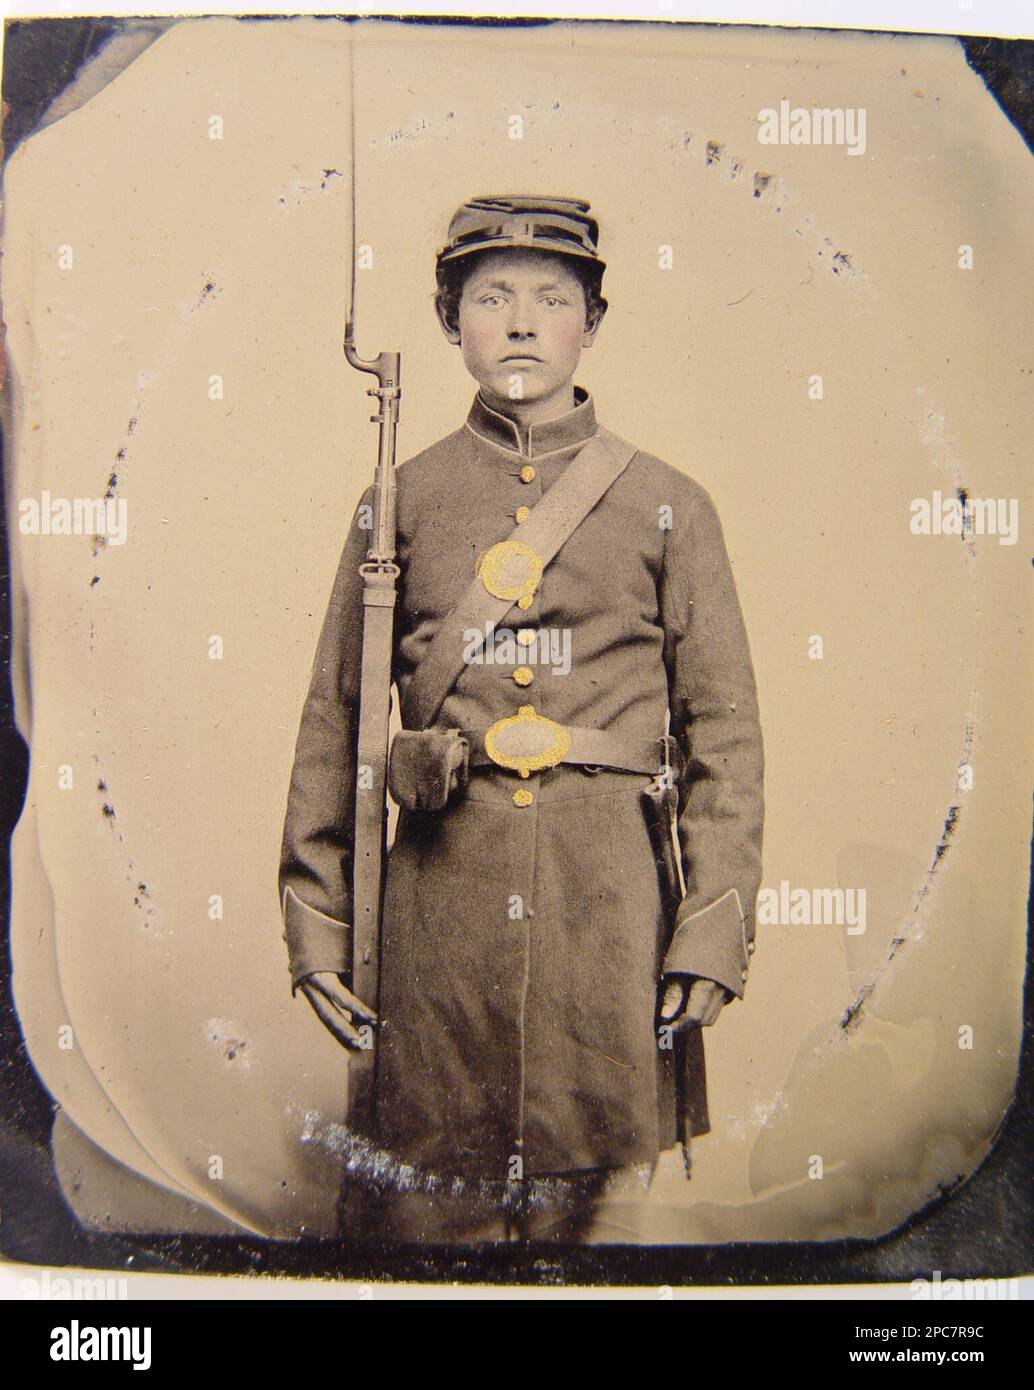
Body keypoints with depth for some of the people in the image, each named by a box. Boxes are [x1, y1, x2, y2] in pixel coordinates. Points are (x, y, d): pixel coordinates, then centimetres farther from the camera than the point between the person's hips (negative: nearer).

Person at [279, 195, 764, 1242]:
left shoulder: (668, 505, 4)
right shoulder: (401, 501, 6)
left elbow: (724, 724, 1)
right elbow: (333, 718, 6)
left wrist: (716, 921, -5)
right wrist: (315, 916, 2)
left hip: (610, 902, 0)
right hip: (440, 891, 1)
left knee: (595, 1192, 13)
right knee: (420, 1209, 12)